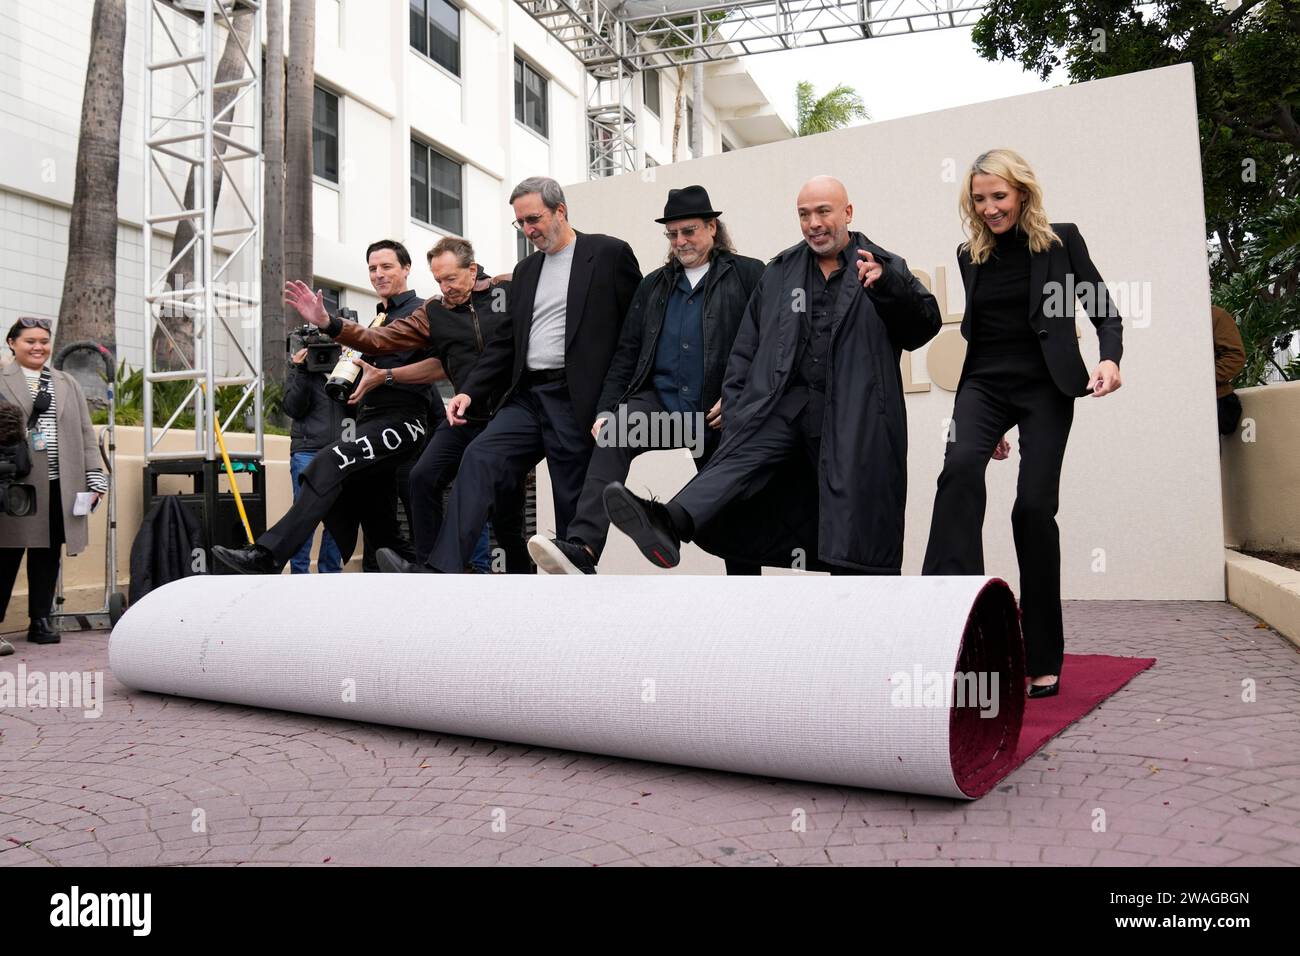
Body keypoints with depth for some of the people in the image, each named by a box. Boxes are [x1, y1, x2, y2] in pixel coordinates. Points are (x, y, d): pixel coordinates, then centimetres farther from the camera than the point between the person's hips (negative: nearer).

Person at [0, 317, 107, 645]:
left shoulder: (68, 384, 16)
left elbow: (86, 434, 14)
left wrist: (94, 478, 6)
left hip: (58, 486, 4)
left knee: (47, 555, 8)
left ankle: (41, 621, 16)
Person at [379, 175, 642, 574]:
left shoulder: (609, 254, 1)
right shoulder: (525, 271, 20)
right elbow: (506, 342, 18)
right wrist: (470, 392, 6)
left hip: (576, 401, -5)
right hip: (526, 396, 5)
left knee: (574, 504, -1)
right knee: (479, 459, -15)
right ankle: (440, 570, -22)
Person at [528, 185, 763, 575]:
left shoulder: (748, 275, 5)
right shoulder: (653, 285, 19)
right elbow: (626, 354, 15)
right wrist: (605, 410, 4)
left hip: (719, 412, -2)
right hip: (659, 399, 3)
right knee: (612, 437, -27)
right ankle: (581, 550, -40)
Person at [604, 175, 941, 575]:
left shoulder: (885, 267, 13)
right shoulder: (780, 272, 19)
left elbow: (926, 325, 1)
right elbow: (746, 347, 17)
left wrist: (888, 284, -16)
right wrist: (734, 406, 7)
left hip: (854, 416, -1)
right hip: (785, 403, 1)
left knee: (856, 530, 0)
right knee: (740, 454, -26)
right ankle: (670, 524, -46)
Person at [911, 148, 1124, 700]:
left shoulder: (1061, 240, 3)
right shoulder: (970, 254, 12)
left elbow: (1104, 309, 3)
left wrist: (1110, 359, -20)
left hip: (1044, 387, -3)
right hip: (984, 384, 3)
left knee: (1034, 506, -9)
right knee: (960, 465, -28)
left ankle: (1042, 658, 5)